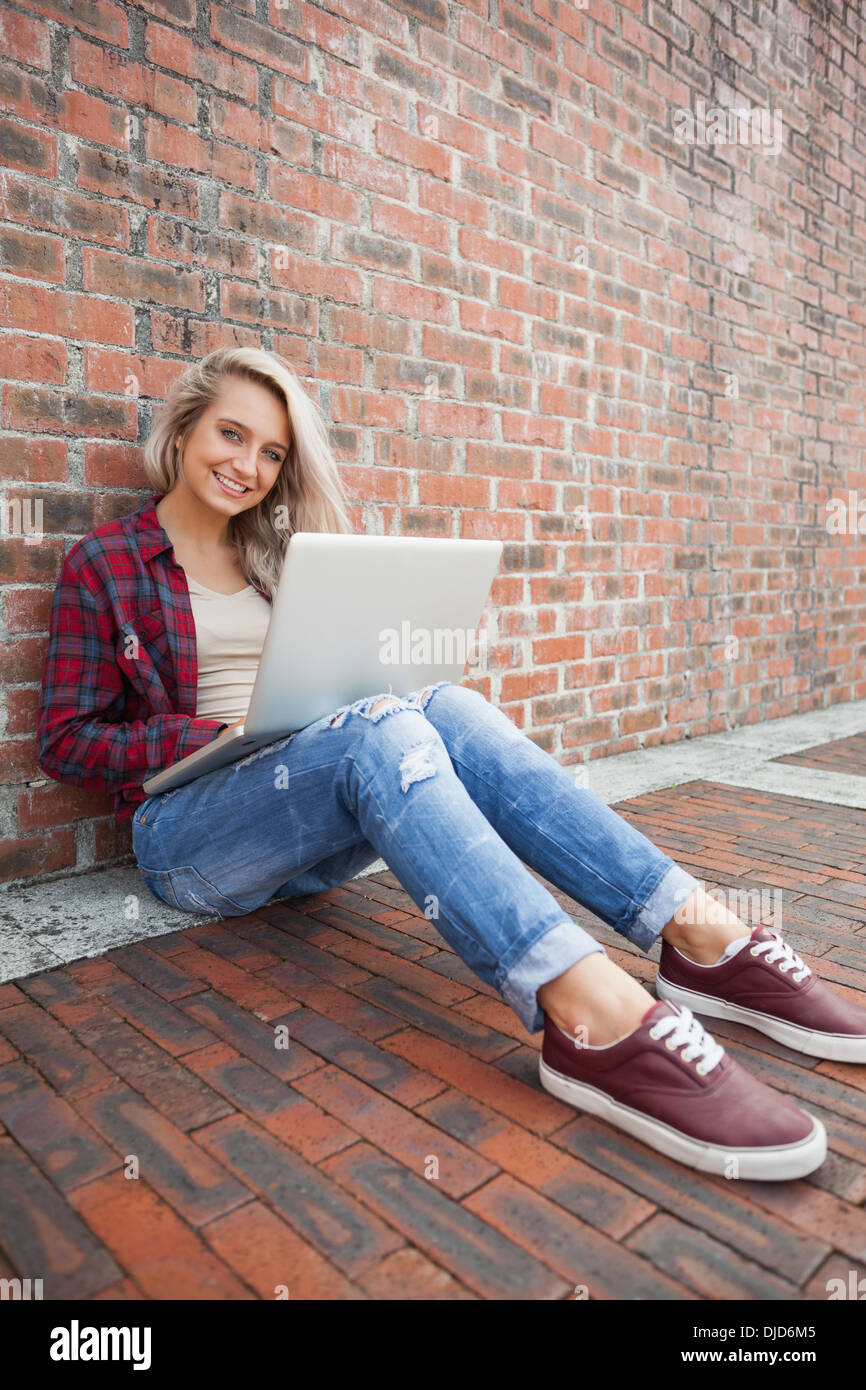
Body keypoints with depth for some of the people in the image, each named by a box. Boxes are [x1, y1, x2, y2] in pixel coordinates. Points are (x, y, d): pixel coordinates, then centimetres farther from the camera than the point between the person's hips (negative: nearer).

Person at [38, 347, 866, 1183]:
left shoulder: (274, 554, 17)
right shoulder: (102, 565, 4)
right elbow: (66, 740, -1)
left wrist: (343, 689, -8)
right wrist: (221, 731, -15)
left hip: (307, 841, 4)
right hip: (185, 837, -4)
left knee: (447, 707, -26)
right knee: (380, 729, -34)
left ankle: (703, 937, -33)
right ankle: (594, 1018, -50)